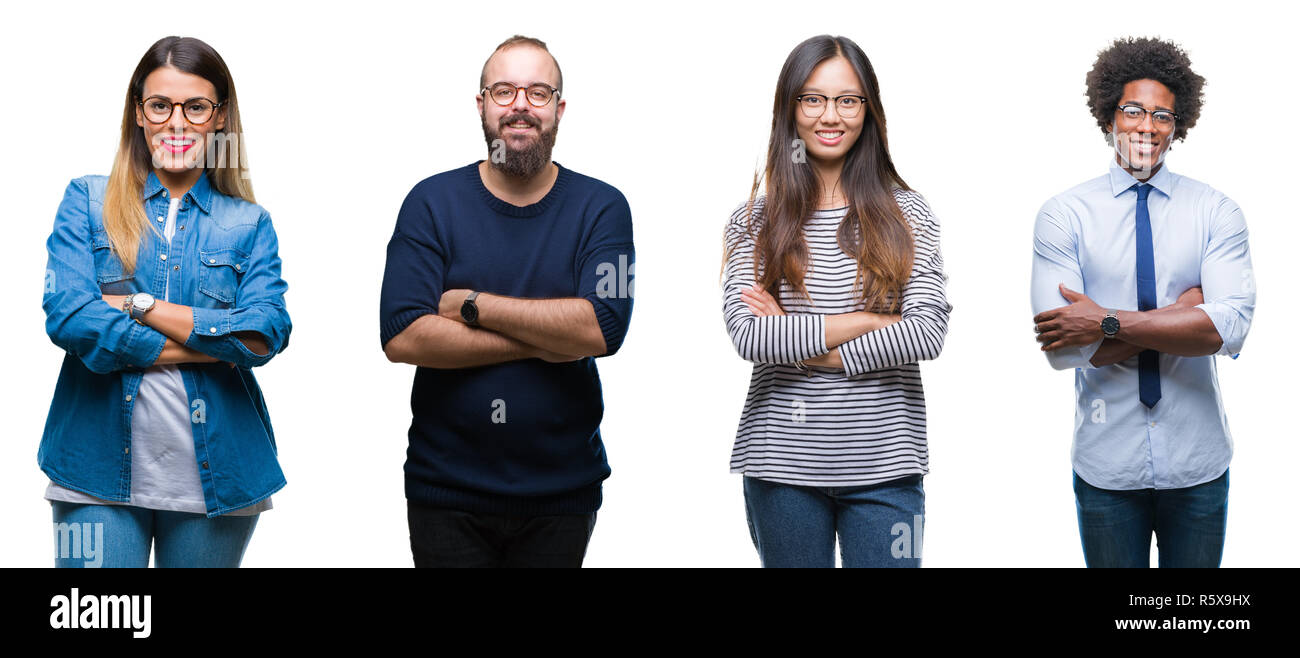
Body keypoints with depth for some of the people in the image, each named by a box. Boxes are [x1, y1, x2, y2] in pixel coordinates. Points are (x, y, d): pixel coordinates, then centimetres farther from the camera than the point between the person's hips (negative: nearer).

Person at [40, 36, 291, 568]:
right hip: (100, 467, -1)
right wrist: (210, 345, -10)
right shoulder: (88, 201, 5)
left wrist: (138, 305, -11)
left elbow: (265, 335, -9)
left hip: (216, 475, 1)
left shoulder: (248, 224, 7)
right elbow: (67, 316, -10)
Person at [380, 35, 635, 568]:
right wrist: (541, 342, -14)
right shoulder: (431, 203, 0)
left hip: (562, 492, 0)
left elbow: (601, 328, -17)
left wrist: (472, 305, -14)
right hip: (445, 491, 0)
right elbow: (401, 338, -12)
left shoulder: (600, 208, -1)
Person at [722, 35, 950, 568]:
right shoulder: (753, 222, 2)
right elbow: (748, 336, -11)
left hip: (883, 463, 0)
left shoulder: (908, 214, 3)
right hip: (783, 463, 0)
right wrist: (872, 321, -12)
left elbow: (928, 334, -8)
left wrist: (805, 348, -10)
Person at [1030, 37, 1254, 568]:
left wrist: (1109, 324, -21)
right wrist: (1185, 310, -16)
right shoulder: (1063, 215, -4)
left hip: (1198, 461, 1)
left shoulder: (1215, 212, -1)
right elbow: (1062, 348, -15)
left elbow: (1231, 327, -16)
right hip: (1106, 462, -1)